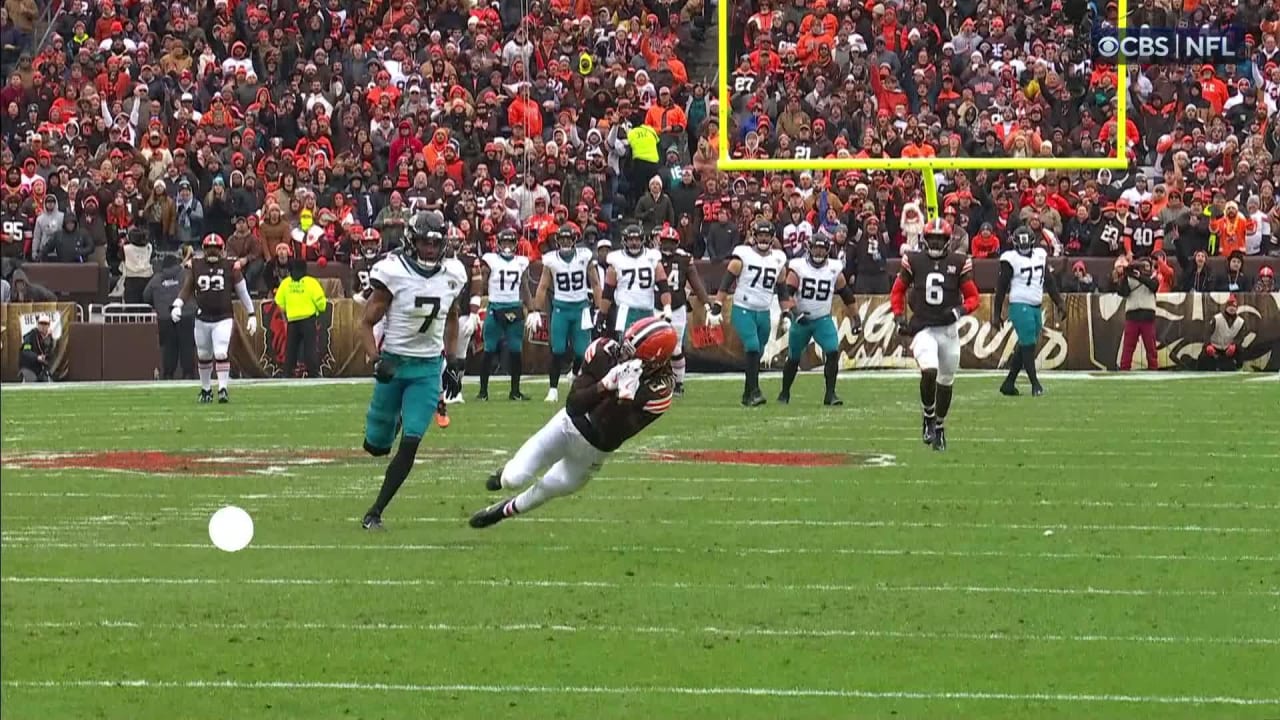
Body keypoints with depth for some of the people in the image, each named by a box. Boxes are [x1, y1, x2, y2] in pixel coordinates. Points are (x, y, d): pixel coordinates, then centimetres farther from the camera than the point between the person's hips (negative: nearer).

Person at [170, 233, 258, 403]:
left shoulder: (230, 268, -2)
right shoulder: (196, 266, 4)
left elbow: (242, 292, 4)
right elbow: (187, 289, 10)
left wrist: (251, 314, 5)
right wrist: (176, 306, -6)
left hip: (223, 319, -3)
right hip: (202, 319, 3)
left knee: (221, 353, -16)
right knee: (203, 356, 12)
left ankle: (223, 389, -13)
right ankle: (206, 389, 27)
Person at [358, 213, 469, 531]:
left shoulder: (452, 275, -1)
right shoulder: (393, 273, -15)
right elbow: (367, 323, -9)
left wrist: (447, 361, 16)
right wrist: (377, 359, -24)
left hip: (428, 369, 2)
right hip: (393, 362, -2)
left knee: (410, 444, -9)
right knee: (377, 445, 8)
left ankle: (376, 512, 2)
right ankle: (393, 420, 46)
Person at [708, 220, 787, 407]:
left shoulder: (778, 259, 7)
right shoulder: (743, 255, -7)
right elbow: (726, 282, -8)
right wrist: (717, 308, -13)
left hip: (764, 313, 5)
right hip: (743, 310, -5)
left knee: (757, 354, 9)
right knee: (752, 348, -18)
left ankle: (748, 395, 18)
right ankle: (754, 391, -19)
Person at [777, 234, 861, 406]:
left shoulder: (834, 270, -2)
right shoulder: (798, 268, -10)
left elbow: (846, 294, 10)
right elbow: (787, 292, -16)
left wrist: (854, 318, 13)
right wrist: (788, 312, -32)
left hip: (823, 320, 1)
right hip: (801, 320, -1)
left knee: (833, 352, -18)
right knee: (793, 358, 9)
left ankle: (830, 394, -14)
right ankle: (784, 393, 30)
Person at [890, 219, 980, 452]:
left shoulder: (959, 263, 0)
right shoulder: (914, 261, 1)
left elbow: (973, 297, 3)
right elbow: (898, 291, 13)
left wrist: (960, 310, -17)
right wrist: (899, 317, -1)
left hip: (948, 329, 2)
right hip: (923, 329, -2)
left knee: (946, 381, 10)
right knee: (929, 371, -24)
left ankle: (939, 426, 29)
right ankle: (928, 416, -1)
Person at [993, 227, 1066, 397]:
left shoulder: (1040, 255, 11)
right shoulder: (1011, 259, -7)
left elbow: (1049, 281, 18)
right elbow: (1001, 287, -5)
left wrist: (1059, 303, 13)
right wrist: (997, 314, -6)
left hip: (1036, 307, 6)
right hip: (1020, 305, -6)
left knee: (1024, 347, 9)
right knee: (1028, 345, -8)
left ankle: (1008, 383, 17)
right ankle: (1035, 384, -4)